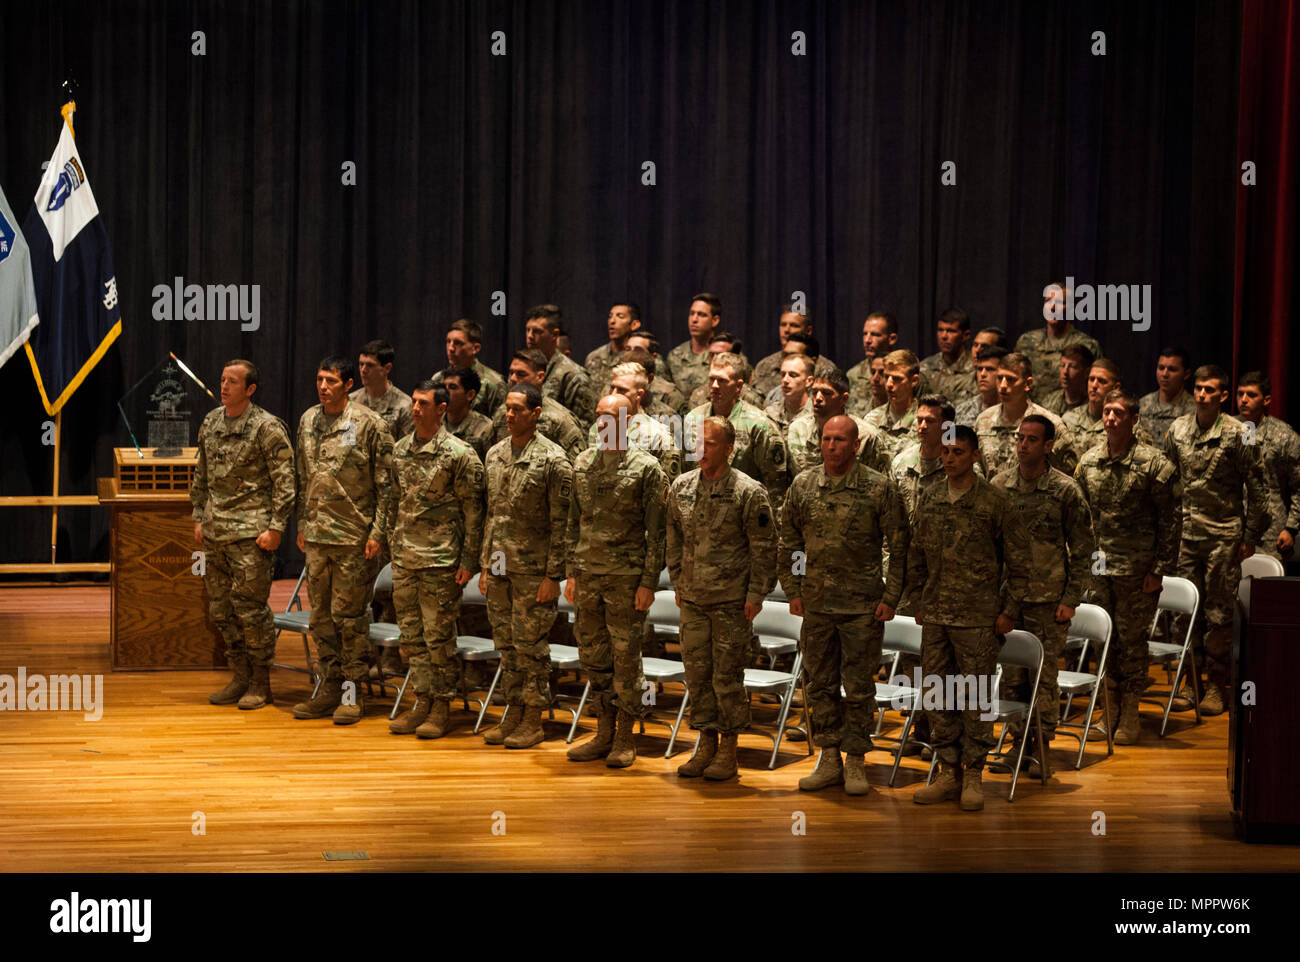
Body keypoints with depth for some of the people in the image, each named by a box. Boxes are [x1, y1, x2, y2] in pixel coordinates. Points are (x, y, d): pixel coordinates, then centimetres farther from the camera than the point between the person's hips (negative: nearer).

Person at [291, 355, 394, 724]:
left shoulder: (369, 424, -7)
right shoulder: (308, 421, 10)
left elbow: (385, 483, -7)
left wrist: (378, 531, -11)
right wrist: (302, 524, 15)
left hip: (354, 536, -6)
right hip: (317, 535, 6)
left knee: (349, 614, -1)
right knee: (321, 615, 10)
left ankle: (353, 690, 9)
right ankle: (331, 684, 20)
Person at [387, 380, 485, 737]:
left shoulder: (459, 454, -8)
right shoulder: (400, 450, 10)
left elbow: (473, 512, -7)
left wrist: (468, 562, -10)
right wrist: (394, 548, 14)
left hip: (440, 561, -6)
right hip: (404, 560, 6)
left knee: (438, 637, -1)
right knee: (411, 636, 10)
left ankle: (442, 708, 9)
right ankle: (422, 702, 19)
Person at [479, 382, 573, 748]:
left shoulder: (552, 459, -9)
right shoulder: (495, 454, 10)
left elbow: (561, 522, -10)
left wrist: (552, 575, -14)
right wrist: (485, 565, 13)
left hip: (533, 570, -6)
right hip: (499, 567, 6)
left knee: (530, 646, 0)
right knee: (506, 645, 11)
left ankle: (533, 722, 9)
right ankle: (513, 714, 22)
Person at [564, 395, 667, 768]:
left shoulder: (645, 467, -5)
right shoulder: (583, 463, 10)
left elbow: (655, 530, -6)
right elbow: (574, 523, 15)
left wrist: (649, 582, -11)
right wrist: (572, 572, 10)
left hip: (627, 576, -5)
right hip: (588, 575, 5)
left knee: (625, 657, 0)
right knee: (593, 655, 9)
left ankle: (625, 739, 10)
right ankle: (604, 733, 20)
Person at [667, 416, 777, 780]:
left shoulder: (748, 491, -8)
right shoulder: (681, 488, 7)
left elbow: (765, 548, -6)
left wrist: (756, 594, -9)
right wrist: (678, 585, 14)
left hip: (732, 600, -5)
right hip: (692, 600, 5)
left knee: (727, 676, 0)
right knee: (697, 674, 9)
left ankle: (728, 752, 10)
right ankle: (706, 746, 21)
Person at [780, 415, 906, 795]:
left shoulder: (879, 488, -5)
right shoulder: (802, 486, 4)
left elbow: (899, 546, -2)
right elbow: (789, 542, 12)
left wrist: (890, 597, -6)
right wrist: (792, 591, 7)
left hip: (863, 605, -3)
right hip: (816, 603, 3)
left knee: (859, 687, 2)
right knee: (820, 684, 10)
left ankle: (855, 762, 13)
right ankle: (829, 759, 21)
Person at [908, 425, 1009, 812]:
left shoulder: (994, 500, -4)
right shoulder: (928, 497, 10)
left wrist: (1006, 609, -3)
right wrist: (918, 600, 15)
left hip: (977, 615, -5)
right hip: (934, 614, 5)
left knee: (975, 695, 0)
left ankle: (973, 776, 10)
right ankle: (948, 773, 17)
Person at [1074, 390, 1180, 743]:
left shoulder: (1153, 463, -8)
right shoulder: (1088, 461, 5)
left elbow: (1171, 520, -6)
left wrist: (1160, 569, -9)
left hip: (1137, 568, -4)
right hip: (1098, 566, 4)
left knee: (1132, 639, 2)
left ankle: (1129, 713, 14)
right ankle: (1109, 709, 21)